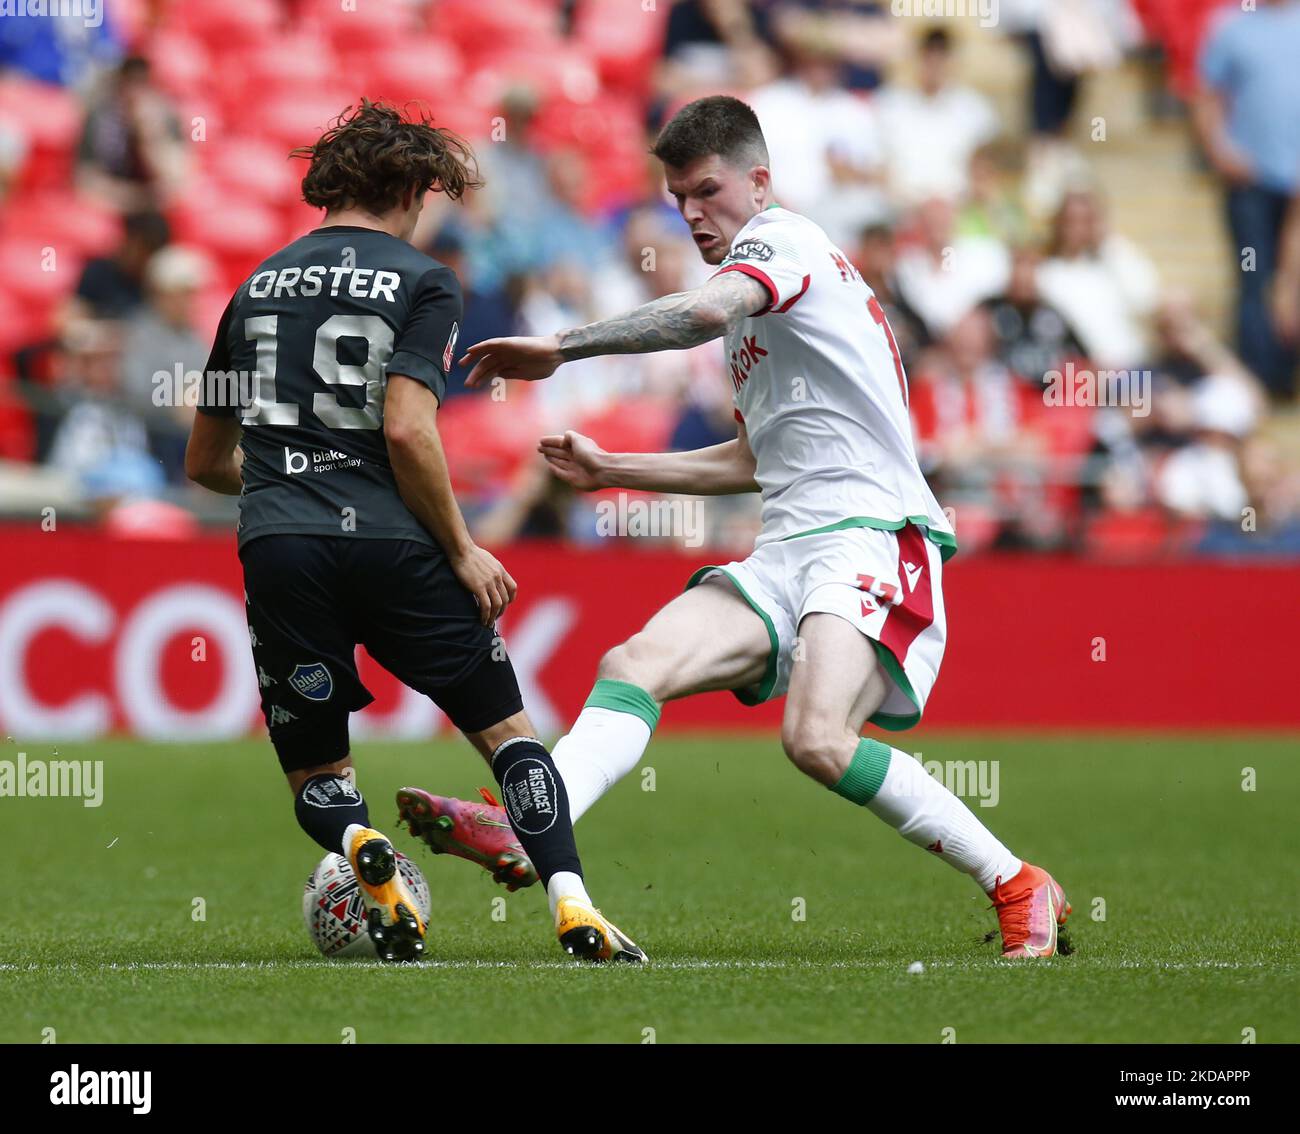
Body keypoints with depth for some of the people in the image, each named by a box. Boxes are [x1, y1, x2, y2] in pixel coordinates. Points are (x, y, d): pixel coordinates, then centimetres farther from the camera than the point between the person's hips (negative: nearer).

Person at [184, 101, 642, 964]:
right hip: (390, 541, -3)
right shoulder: (422, 282, 2)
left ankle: (363, 849, -21)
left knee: (315, 775, 13)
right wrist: (463, 551, -3)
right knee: (509, 731, 10)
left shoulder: (258, 286, 18)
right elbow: (407, 430, -12)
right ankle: (573, 907, -8)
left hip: (275, 546, 3)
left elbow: (206, 461, 24)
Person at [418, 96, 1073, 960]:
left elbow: (707, 312, -26)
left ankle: (1021, 890, -13)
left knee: (817, 738, -28)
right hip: (787, 553, 9)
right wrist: (614, 470, 31)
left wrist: (559, 349, -26)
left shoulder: (784, 238, -2)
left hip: (873, 532, -9)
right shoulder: (760, 290, 27)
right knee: (637, 663, -13)